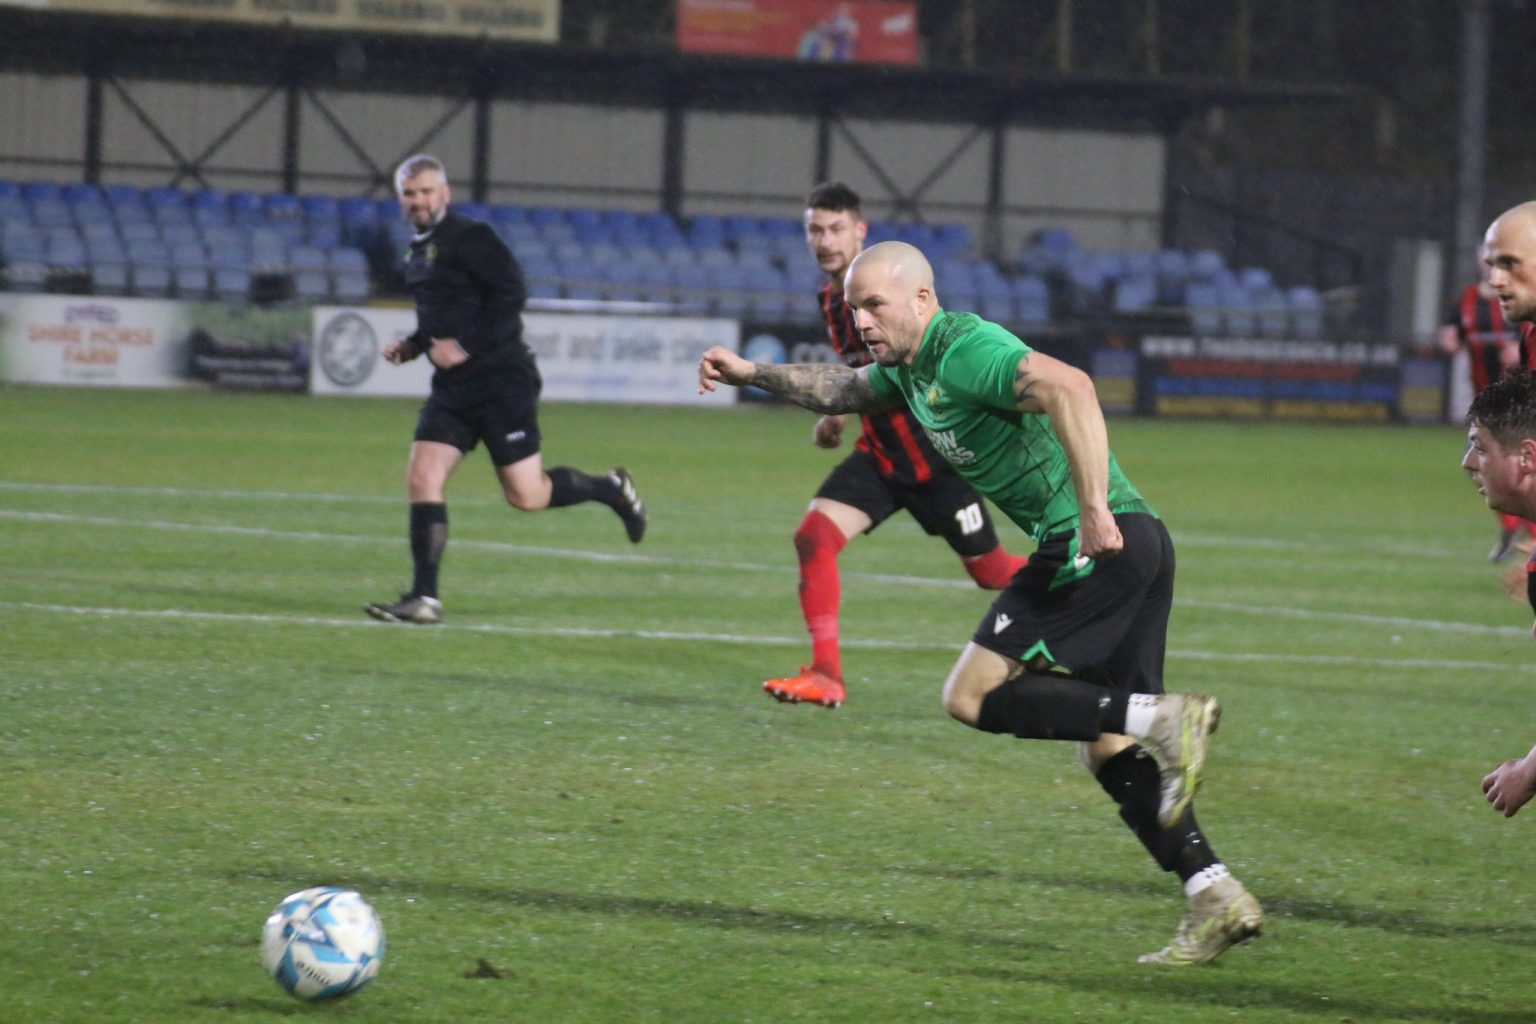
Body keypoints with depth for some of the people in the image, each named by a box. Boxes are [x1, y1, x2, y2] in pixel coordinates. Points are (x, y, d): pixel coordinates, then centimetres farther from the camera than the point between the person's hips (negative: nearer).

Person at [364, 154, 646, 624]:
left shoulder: (469, 238, -13)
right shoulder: (419, 250, 15)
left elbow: (511, 294, -19)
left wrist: (466, 347, -23)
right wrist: (413, 345, 10)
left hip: (500, 381, -8)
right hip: (453, 387, 8)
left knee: (525, 496, -4)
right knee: (422, 479, -6)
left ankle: (611, 488, 22)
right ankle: (424, 599, -6)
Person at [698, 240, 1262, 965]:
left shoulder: (966, 350, -12)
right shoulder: (909, 366, 19)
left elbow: (1067, 387, -30)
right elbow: (843, 390, 42)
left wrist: (1094, 506, -35)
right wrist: (751, 373, 37)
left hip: (1098, 543, -10)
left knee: (974, 696, -8)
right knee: (1107, 751, 9)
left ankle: (1161, 721, -18)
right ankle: (1217, 899, 3)